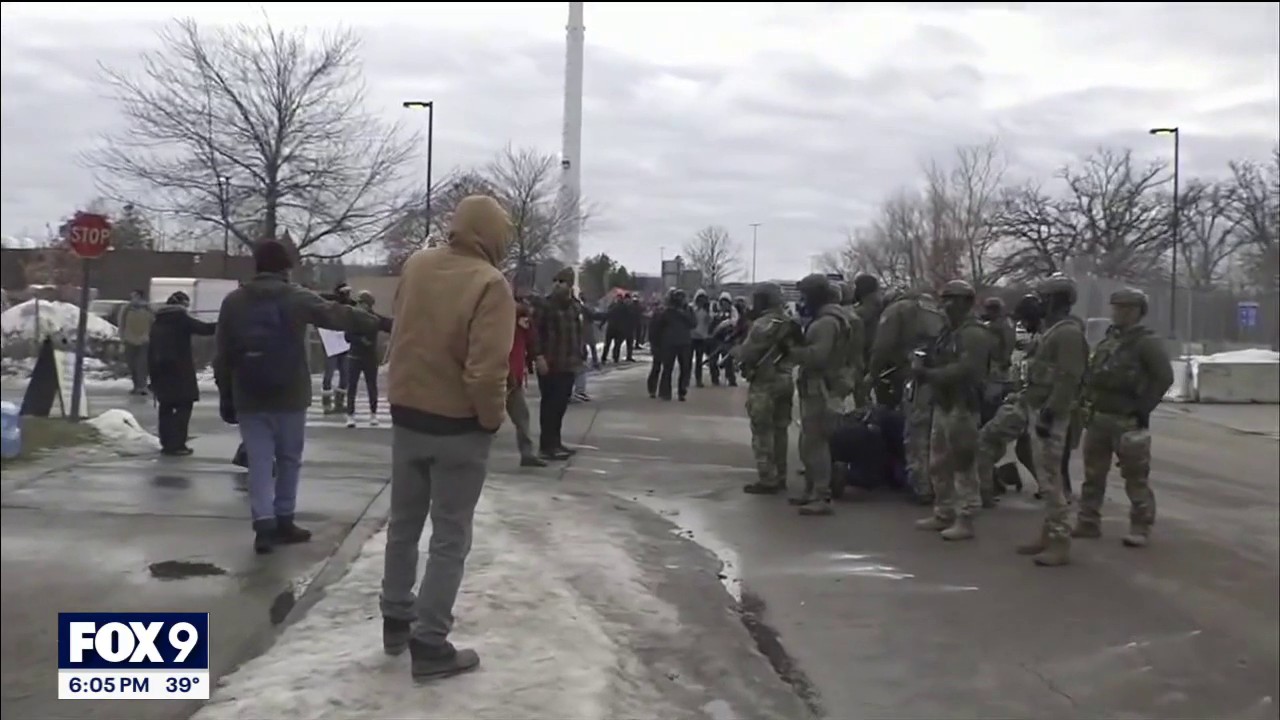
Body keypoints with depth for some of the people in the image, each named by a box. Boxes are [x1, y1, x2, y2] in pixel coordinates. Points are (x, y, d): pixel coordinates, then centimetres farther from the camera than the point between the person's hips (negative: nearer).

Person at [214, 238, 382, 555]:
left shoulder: (233, 302, 4)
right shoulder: (297, 298, -4)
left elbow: (223, 354, 5)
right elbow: (337, 314, -5)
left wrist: (225, 395, 12)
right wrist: (377, 322, 5)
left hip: (248, 398, 2)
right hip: (289, 396, -2)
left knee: (259, 460, 3)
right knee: (288, 458, 12)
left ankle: (264, 523, -7)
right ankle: (283, 521, 17)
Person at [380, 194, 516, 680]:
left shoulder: (415, 266, -1)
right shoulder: (490, 284, -21)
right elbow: (486, 370, -26)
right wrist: (493, 418, -11)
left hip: (406, 414, 6)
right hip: (459, 426, -6)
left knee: (403, 525, 20)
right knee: (450, 538, 4)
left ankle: (396, 621, 33)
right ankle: (429, 645, 8)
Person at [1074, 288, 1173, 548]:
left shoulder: (1147, 342, -9)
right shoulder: (1109, 338, 15)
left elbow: (1164, 377, -15)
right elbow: (1094, 374, 21)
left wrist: (1143, 408, -16)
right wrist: (1089, 400, 10)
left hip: (1127, 421, -8)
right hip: (1098, 417, 8)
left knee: (1136, 478, -1)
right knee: (1093, 473, 12)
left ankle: (1141, 528, 6)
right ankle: (1088, 522, 21)